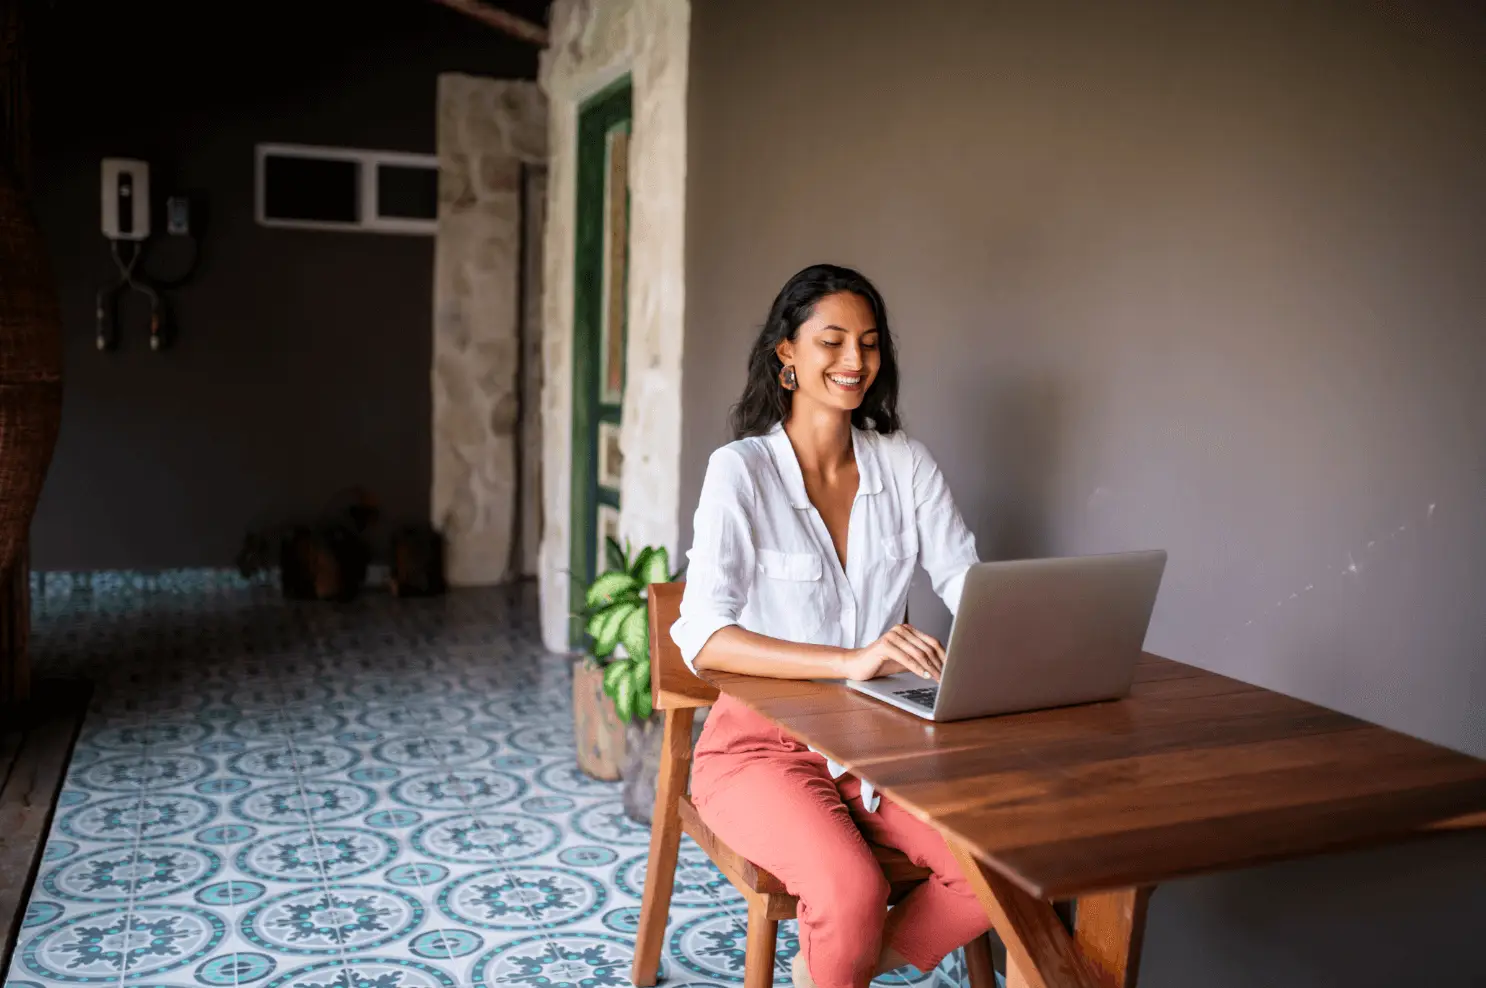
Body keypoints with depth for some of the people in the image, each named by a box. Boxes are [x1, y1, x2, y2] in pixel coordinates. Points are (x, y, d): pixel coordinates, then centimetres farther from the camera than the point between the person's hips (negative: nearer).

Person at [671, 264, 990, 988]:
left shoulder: (906, 463, 5)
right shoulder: (742, 471, -11)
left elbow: (966, 582, 4)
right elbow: (702, 636, -21)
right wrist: (850, 661, -33)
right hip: (764, 743, -4)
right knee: (852, 893, -31)